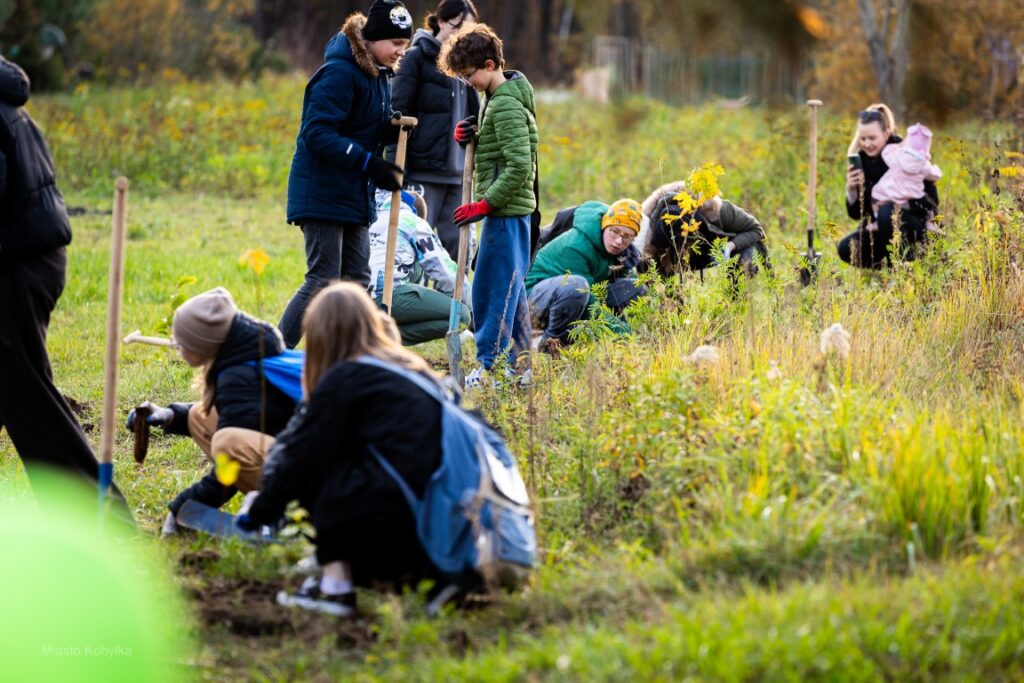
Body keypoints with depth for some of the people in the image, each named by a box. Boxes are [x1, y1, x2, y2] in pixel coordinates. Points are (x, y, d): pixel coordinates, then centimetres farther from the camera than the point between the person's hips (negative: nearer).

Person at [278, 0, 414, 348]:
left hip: (355, 195, 9)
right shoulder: (339, 72, -18)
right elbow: (318, 134, -24)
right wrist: (368, 163, -28)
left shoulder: (379, 75, 10)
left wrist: (394, 130, -7)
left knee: (357, 281, 10)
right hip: (322, 193, -9)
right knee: (323, 281, -11)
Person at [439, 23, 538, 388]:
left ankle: (489, 368, -5)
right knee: (510, 288, 14)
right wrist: (470, 137, 3)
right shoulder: (497, 97, 15)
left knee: (493, 290, -7)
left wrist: (484, 205, -19)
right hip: (510, 208, 11)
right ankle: (519, 366, 18)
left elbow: (519, 166, -23)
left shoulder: (506, 105, -17)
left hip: (506, 209, -11)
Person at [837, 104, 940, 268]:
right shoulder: (861, 159, -3)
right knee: (846, 248, -21)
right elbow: (856, 213, -3)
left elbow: (930, 201, -16)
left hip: (918, 224, -4)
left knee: (887, 213, -36)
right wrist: (851, 189, -22)